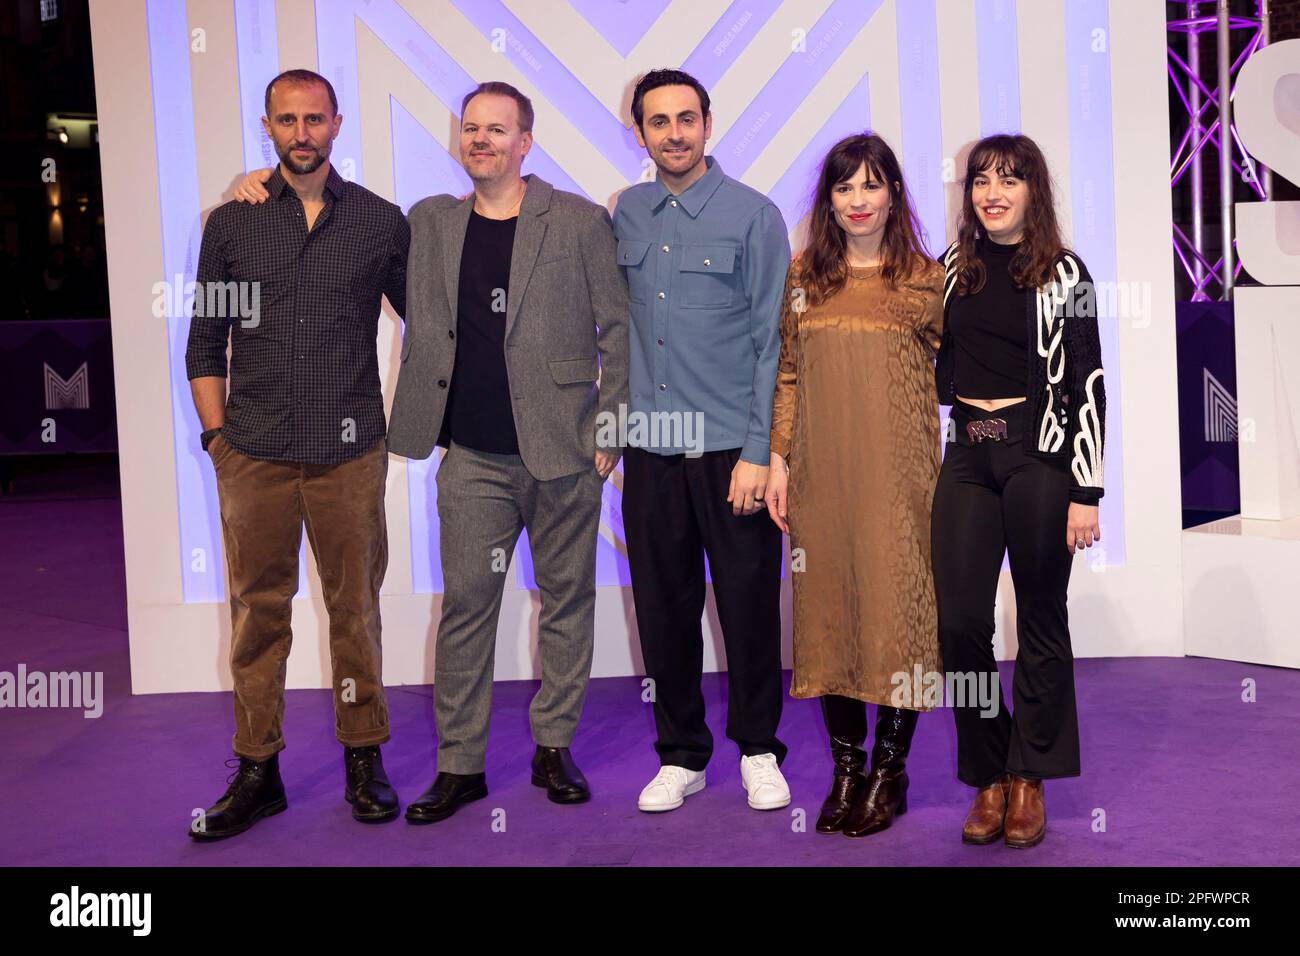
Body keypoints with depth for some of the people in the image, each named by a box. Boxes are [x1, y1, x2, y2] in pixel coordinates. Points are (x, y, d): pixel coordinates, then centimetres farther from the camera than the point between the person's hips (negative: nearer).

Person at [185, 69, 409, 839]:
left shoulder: (382, 222, 5)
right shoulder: (232, 223, 7)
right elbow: (205, 343, 10)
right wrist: (218, 433, 3)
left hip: (350, 452, -1)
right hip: (253, 456, 1)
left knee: (356, 604, 6)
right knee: (258, 608, 5)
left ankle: (364, 758, 19)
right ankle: (258, 769, 15)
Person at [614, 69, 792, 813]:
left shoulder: (754, 215, -3)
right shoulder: (627, 214, 10)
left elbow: (771, 341, -5)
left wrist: (759, 451, -10)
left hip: (731, 449, -3)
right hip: (651, 451, 4)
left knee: (748, 607, 4)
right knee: (664, 609, 8)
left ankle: (759, 751, 21)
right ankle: (682, 756, 23)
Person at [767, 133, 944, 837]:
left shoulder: (925, 279, 2)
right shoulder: (804, 276, 9)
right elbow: (786, 375, 11)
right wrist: (778, 460, 5)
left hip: (898, 473, -3)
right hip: (822, 473, 3)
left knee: (896, 603, 0)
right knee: (828, 604, 6)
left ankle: (890, 768, 11)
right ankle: (845, 765, 17)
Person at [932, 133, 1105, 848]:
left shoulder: (1063, 273, -1)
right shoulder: (953, 267, 11)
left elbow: (1087, 386, -4)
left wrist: (1086, 493, -8)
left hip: (1038, 454, -3)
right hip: (967, 459, 3)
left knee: (1041, 621, 5)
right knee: (960, 622, -3)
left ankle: (1030, 778, 18)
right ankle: (988, 779, 12)